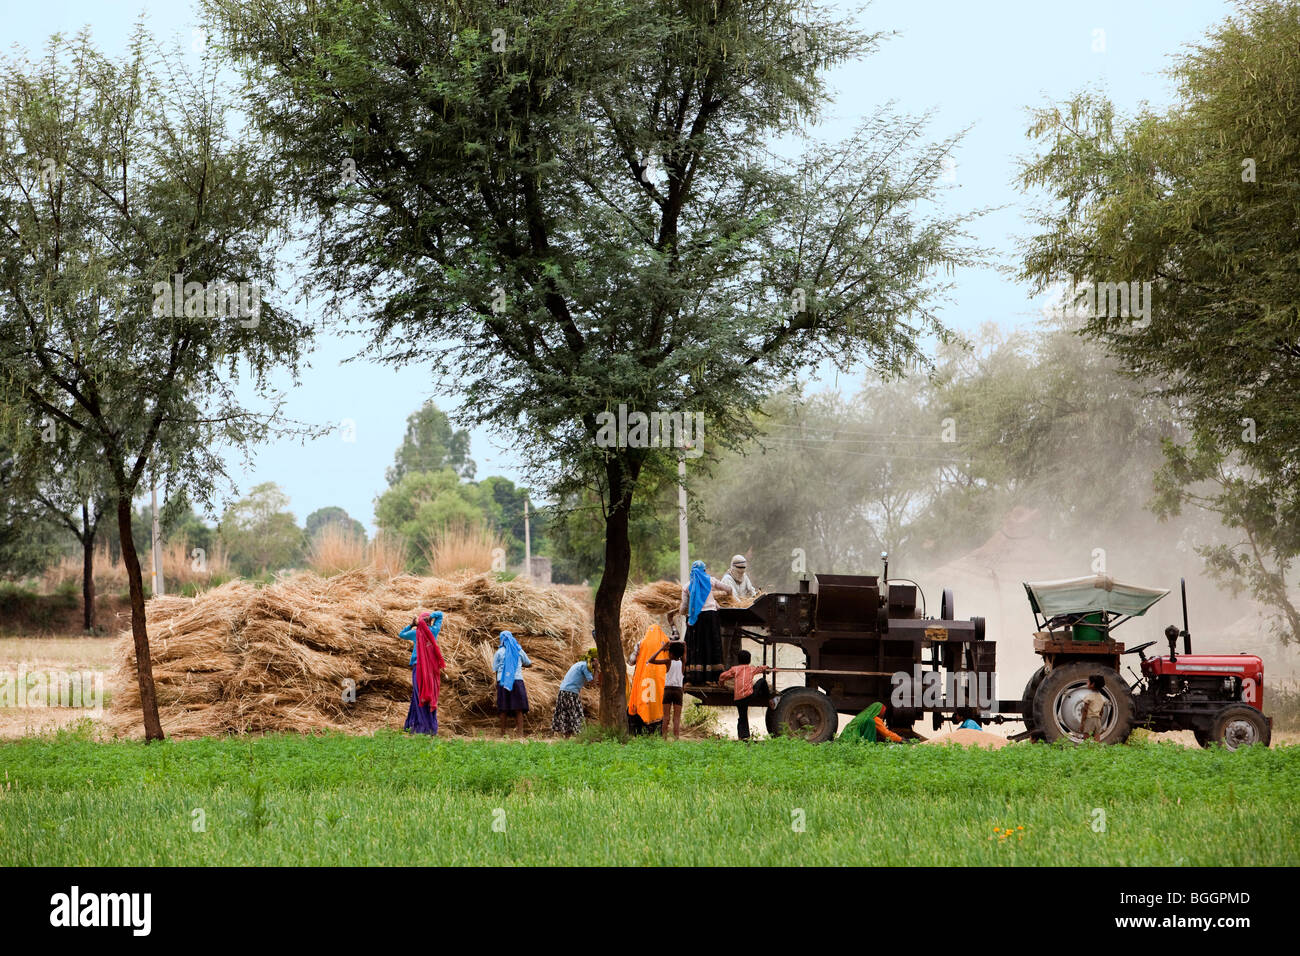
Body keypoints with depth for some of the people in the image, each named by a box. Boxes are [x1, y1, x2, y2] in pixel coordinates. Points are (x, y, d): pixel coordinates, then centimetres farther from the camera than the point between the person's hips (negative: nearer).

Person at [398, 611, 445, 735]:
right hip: (432, 669, 2)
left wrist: (411, 625, 14)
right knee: (431, 697, 7)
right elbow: (439, 614, 17)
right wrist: (430, 617, 4)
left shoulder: (415, 633, 0)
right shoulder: (433, 631, 3)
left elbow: (401, 635, 20)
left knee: (419, 698, -1)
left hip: (418, 668, -2)